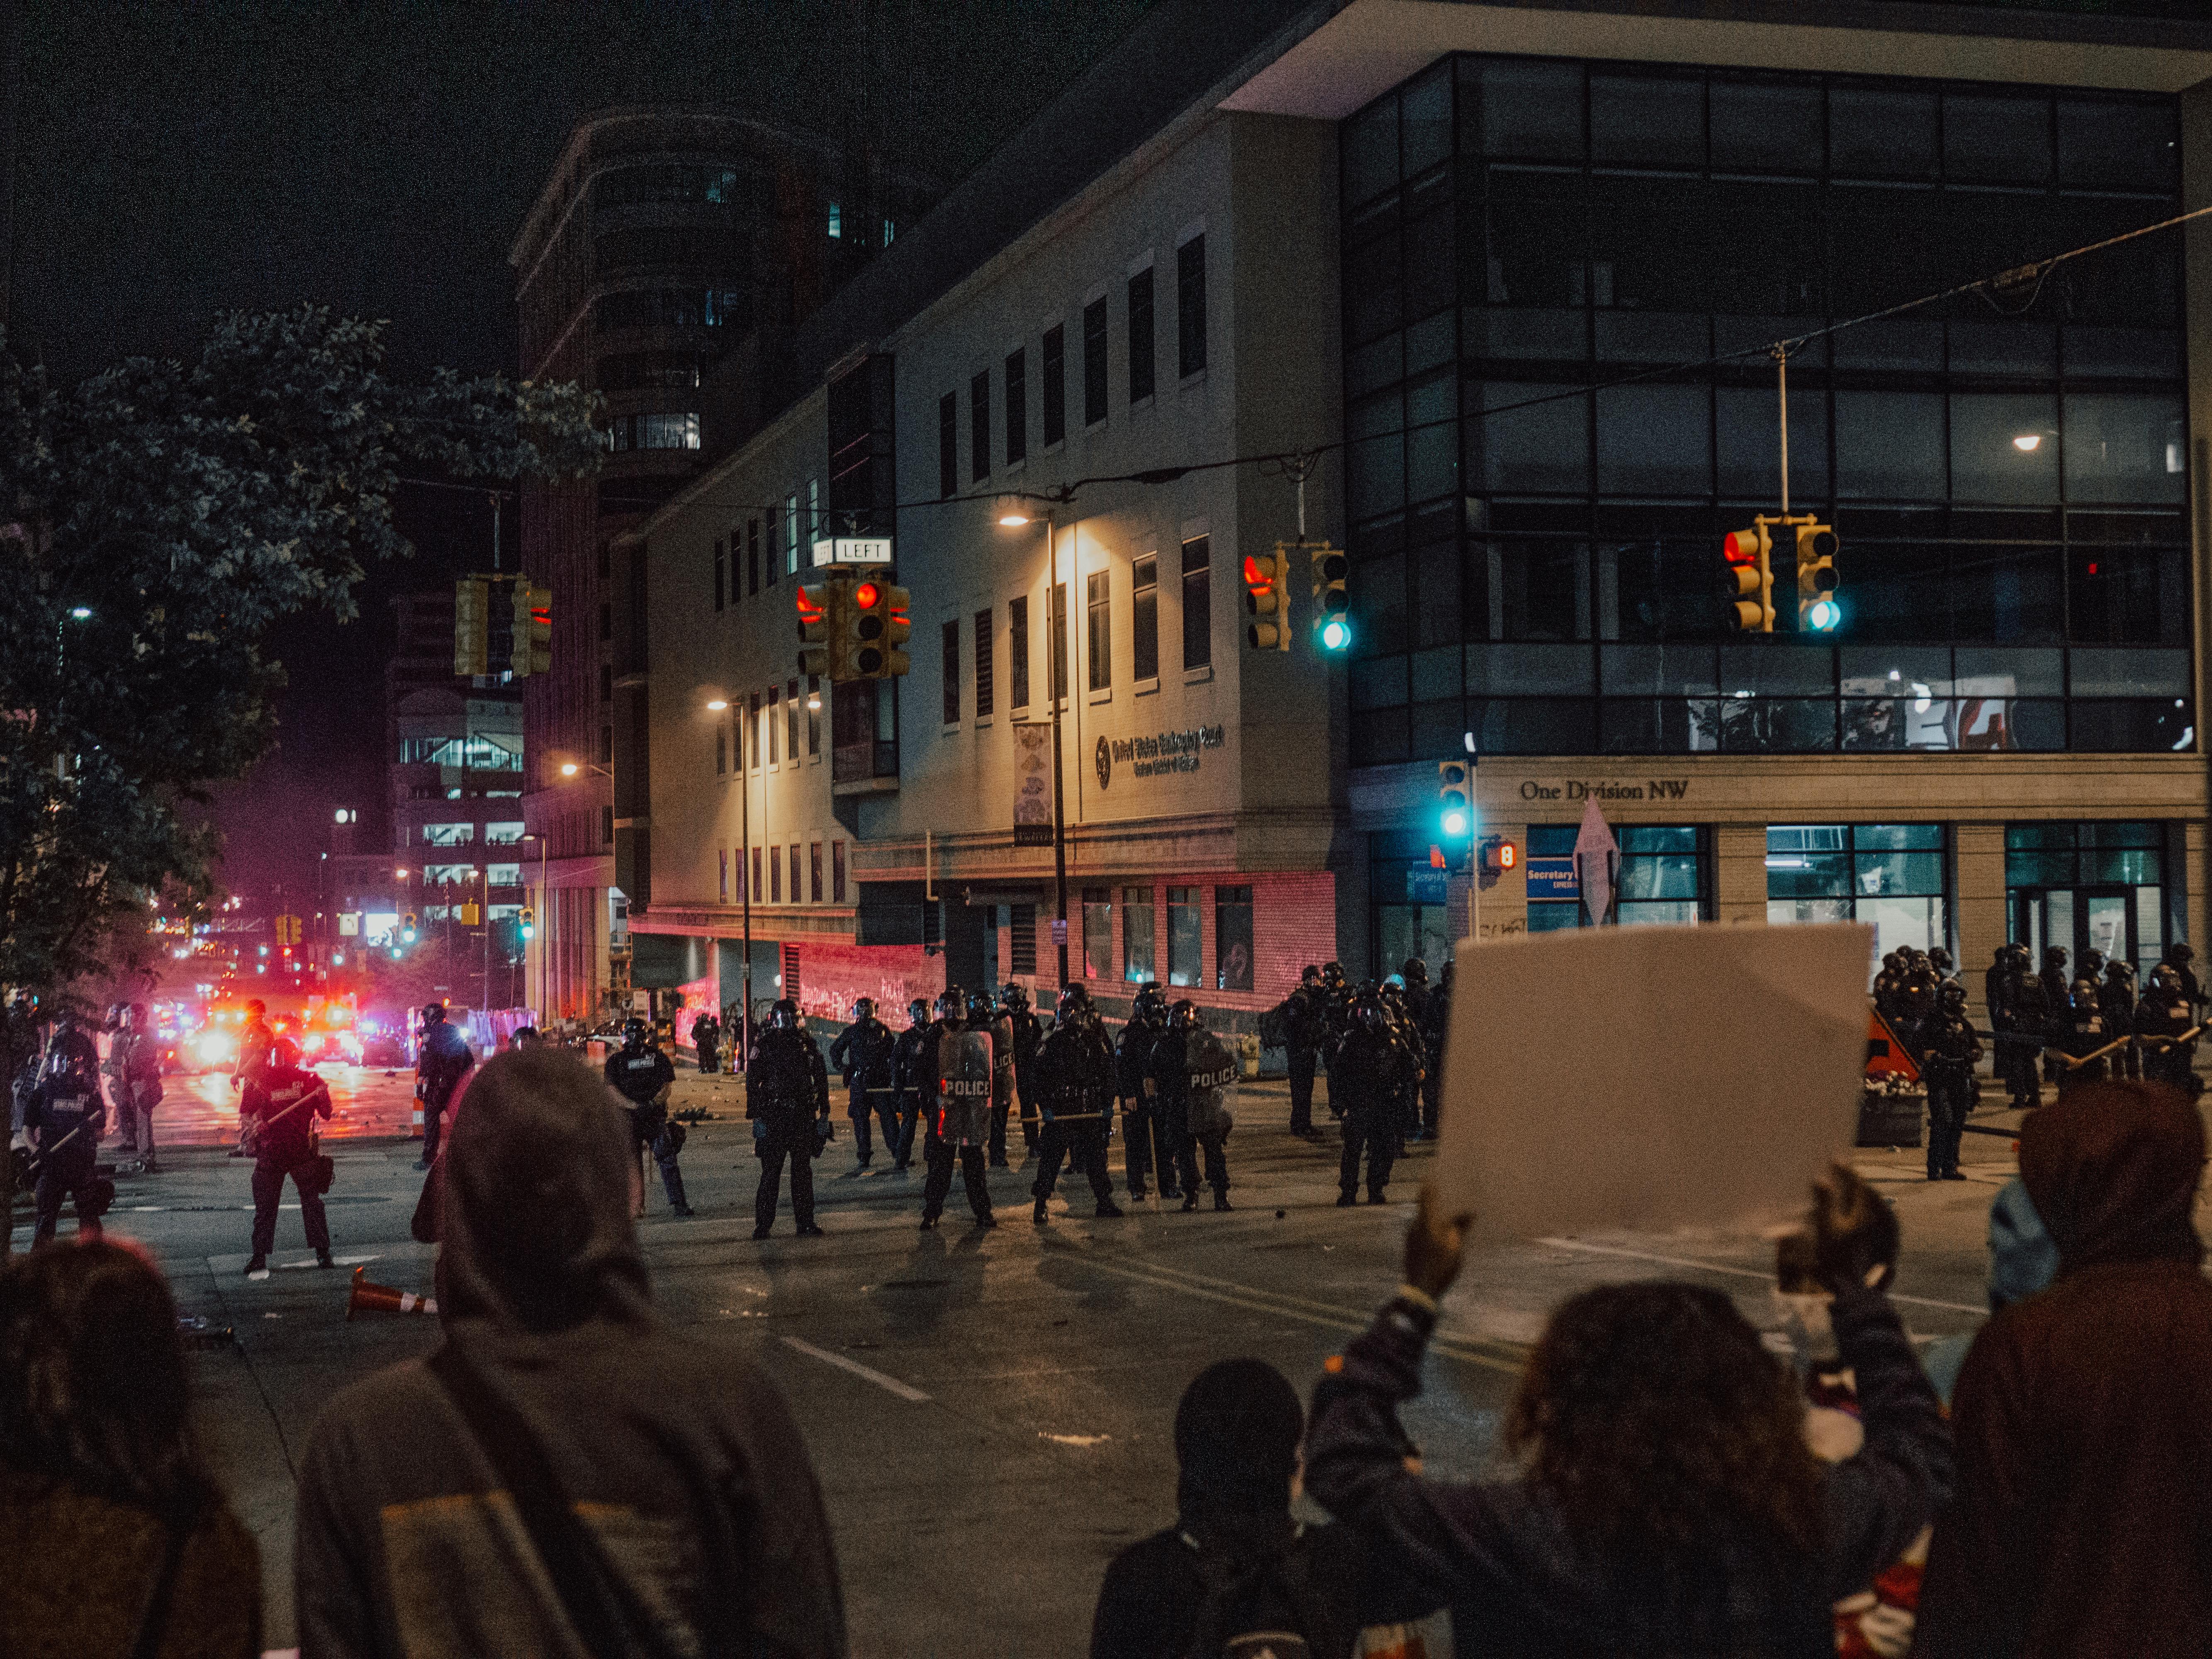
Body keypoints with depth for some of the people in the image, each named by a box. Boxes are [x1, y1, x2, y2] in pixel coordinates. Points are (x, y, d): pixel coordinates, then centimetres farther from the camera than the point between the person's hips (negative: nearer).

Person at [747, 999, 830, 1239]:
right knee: (771, 1172, -2)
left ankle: (805, 1223, 13)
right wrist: (756, 1118, -11)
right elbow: (752, 1084, -5)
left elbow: (821, 1080, 14)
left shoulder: (808, 1045, 9)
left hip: (803, 1117, 3)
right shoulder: (764, 1046, -3)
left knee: (803, 1172, 7)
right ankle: (763, 1224, 4)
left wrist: (824, 1114, 10)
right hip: (774, 1118, -3)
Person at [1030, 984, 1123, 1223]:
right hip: (1059, 1110, -2)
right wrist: (1045, 1106, -12)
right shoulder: (1053, 1041, -1)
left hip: (1089, 1111, 3)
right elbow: (1040, 1076, -3)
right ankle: (1040, 1207, 5)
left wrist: (1108, 1104, 4)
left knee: (1095, 1157, 8)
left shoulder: (1097, 1040, 7)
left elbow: (1107, 1075, 12)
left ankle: (1104, 1203, 18)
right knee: (1050, 1159, -2)